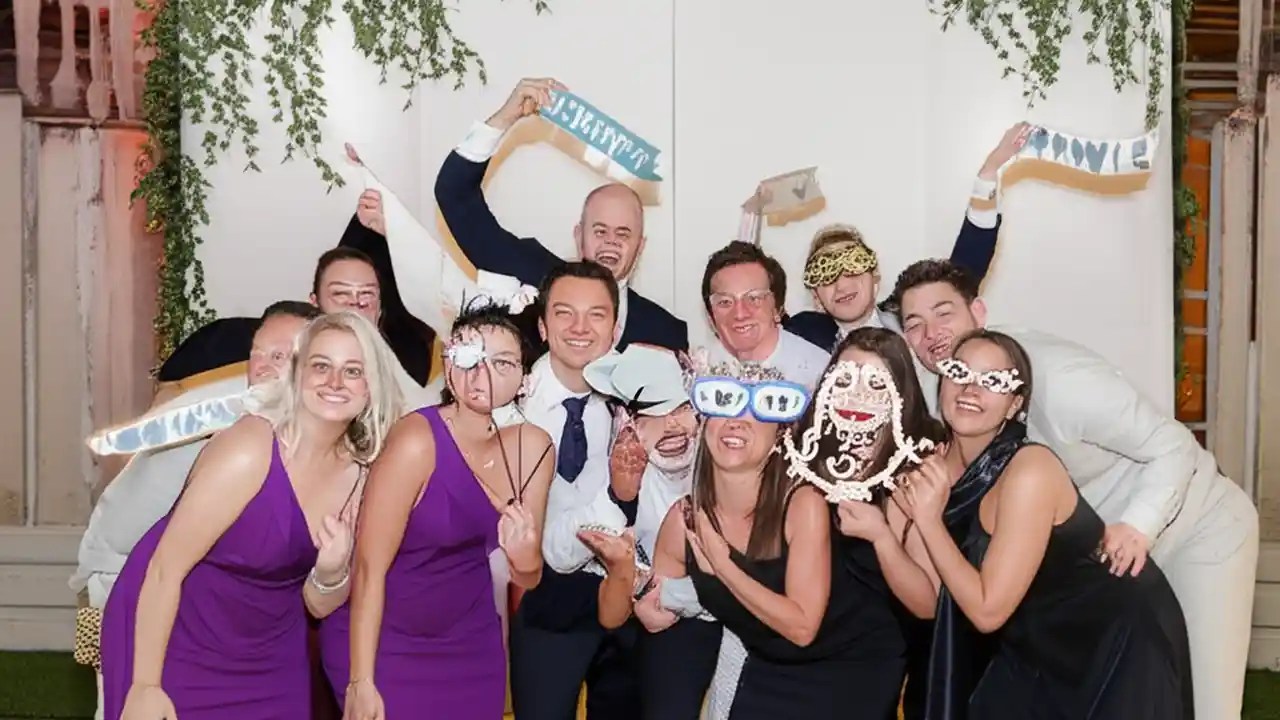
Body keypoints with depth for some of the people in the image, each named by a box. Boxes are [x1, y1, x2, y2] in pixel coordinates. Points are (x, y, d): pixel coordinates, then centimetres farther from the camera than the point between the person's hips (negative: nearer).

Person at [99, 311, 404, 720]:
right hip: (177, 646, -5)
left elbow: (317, 607, 2)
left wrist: (331, 571, -20)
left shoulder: (358, 475, -5)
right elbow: (165, 568, -19)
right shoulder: (249, 450, -23)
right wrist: (144, 686, -17)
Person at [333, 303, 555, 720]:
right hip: (384, 644, -5)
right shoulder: (417, 441, -22)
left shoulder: (533, 447, -7)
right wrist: (360, 681, -16)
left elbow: (527, 580, 2)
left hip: (471, 642, 5)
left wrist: (526, 560, -21)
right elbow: (369, 567, -18)